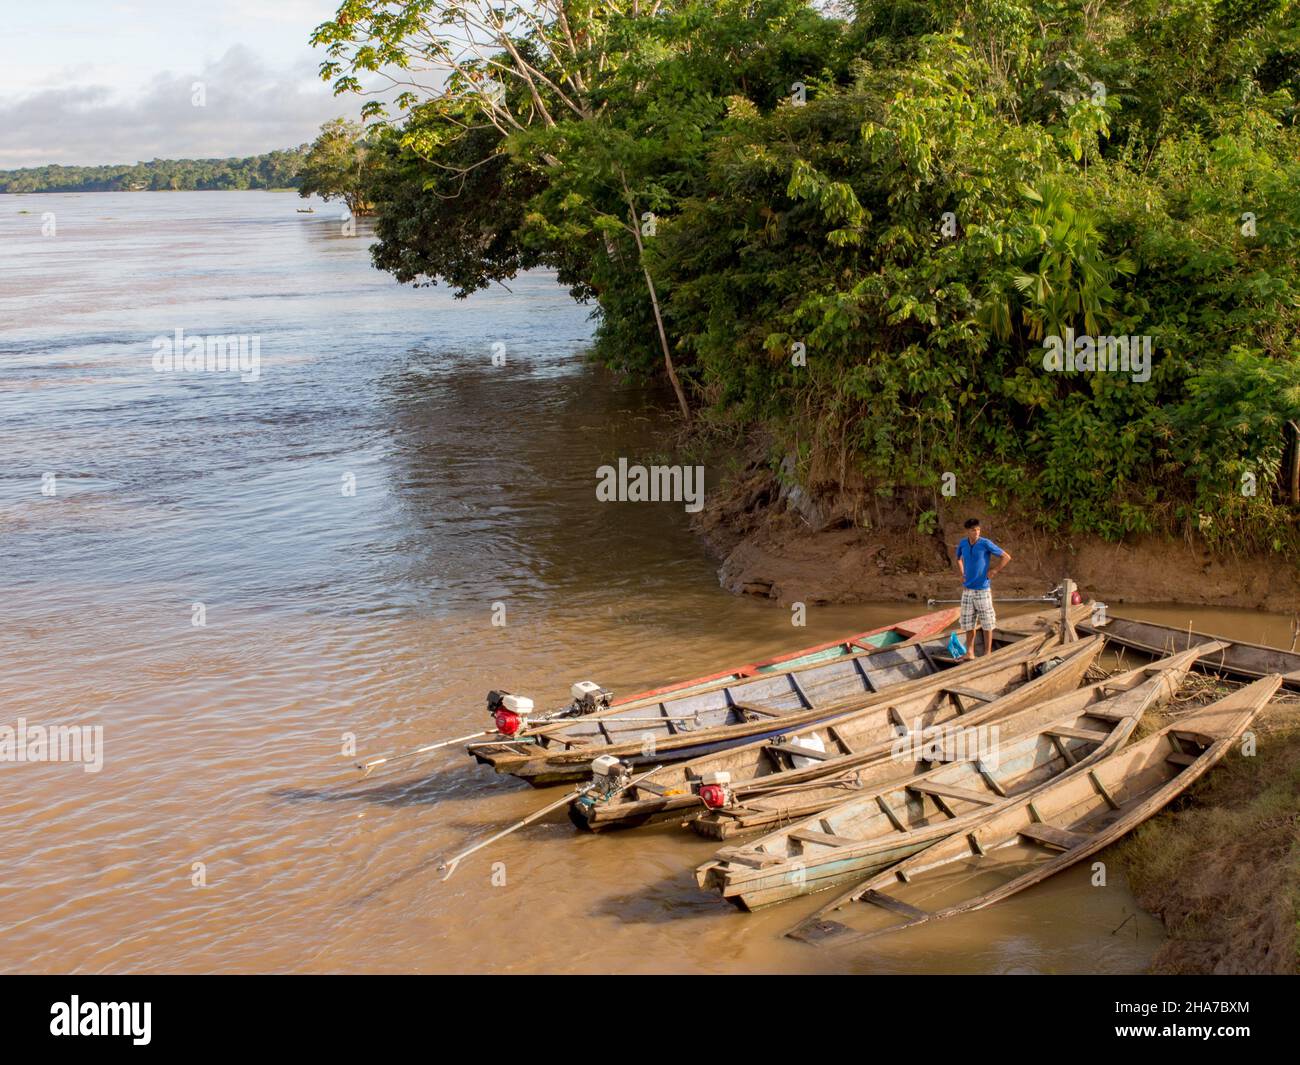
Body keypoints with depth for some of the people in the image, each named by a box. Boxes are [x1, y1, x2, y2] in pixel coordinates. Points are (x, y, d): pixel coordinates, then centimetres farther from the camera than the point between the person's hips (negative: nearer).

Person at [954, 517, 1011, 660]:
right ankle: (970, 652, 15)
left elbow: (1006, 557, -7)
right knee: (968, 623, 8)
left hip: (982, 589, -5)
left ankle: (988, 653, 9)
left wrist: (994, 572, -8)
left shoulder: (985, 543, -11)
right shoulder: (962, 543, 3)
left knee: (987, 623, 2)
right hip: (967, 590, 5)